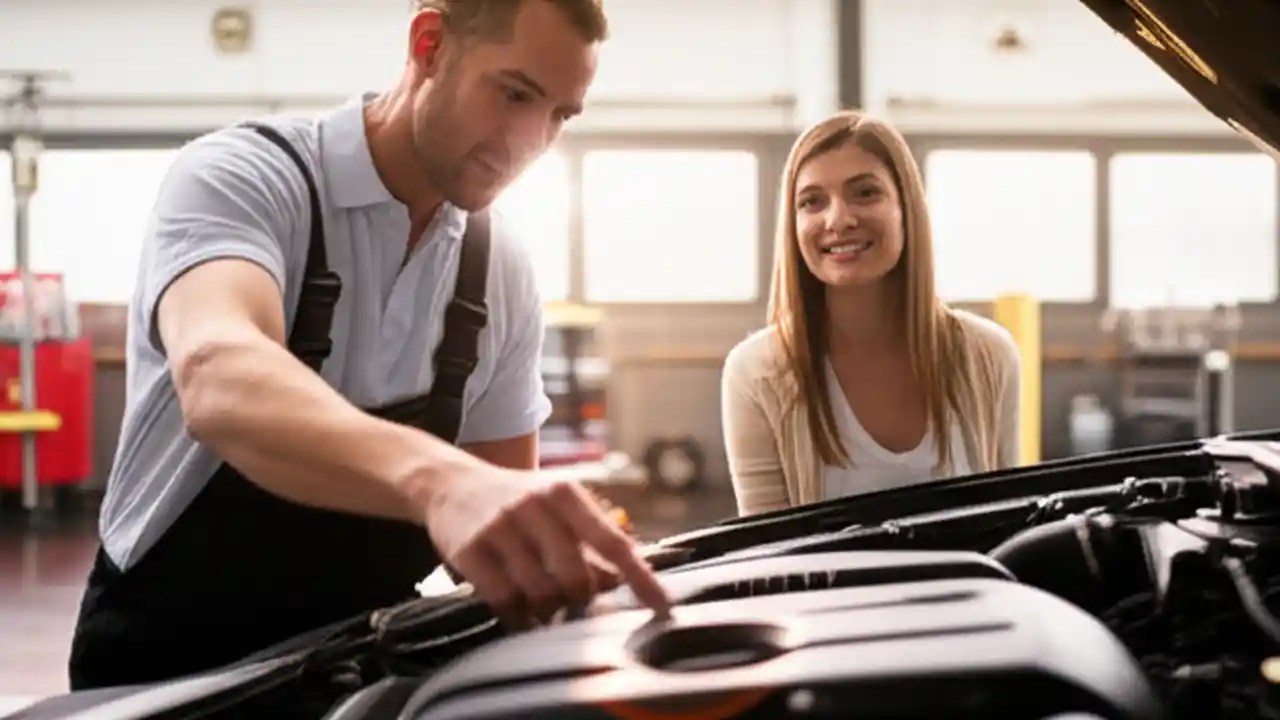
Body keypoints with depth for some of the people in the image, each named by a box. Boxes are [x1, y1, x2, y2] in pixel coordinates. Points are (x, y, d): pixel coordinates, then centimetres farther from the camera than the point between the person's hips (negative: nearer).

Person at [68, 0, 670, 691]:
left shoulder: (502, 271, 0)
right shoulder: (240, 176, -17)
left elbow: (505, 495, 7)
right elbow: (217, 379, -38)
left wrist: (555, 553, -17)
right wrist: (436, 479, -56)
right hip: (170, 658, -4)